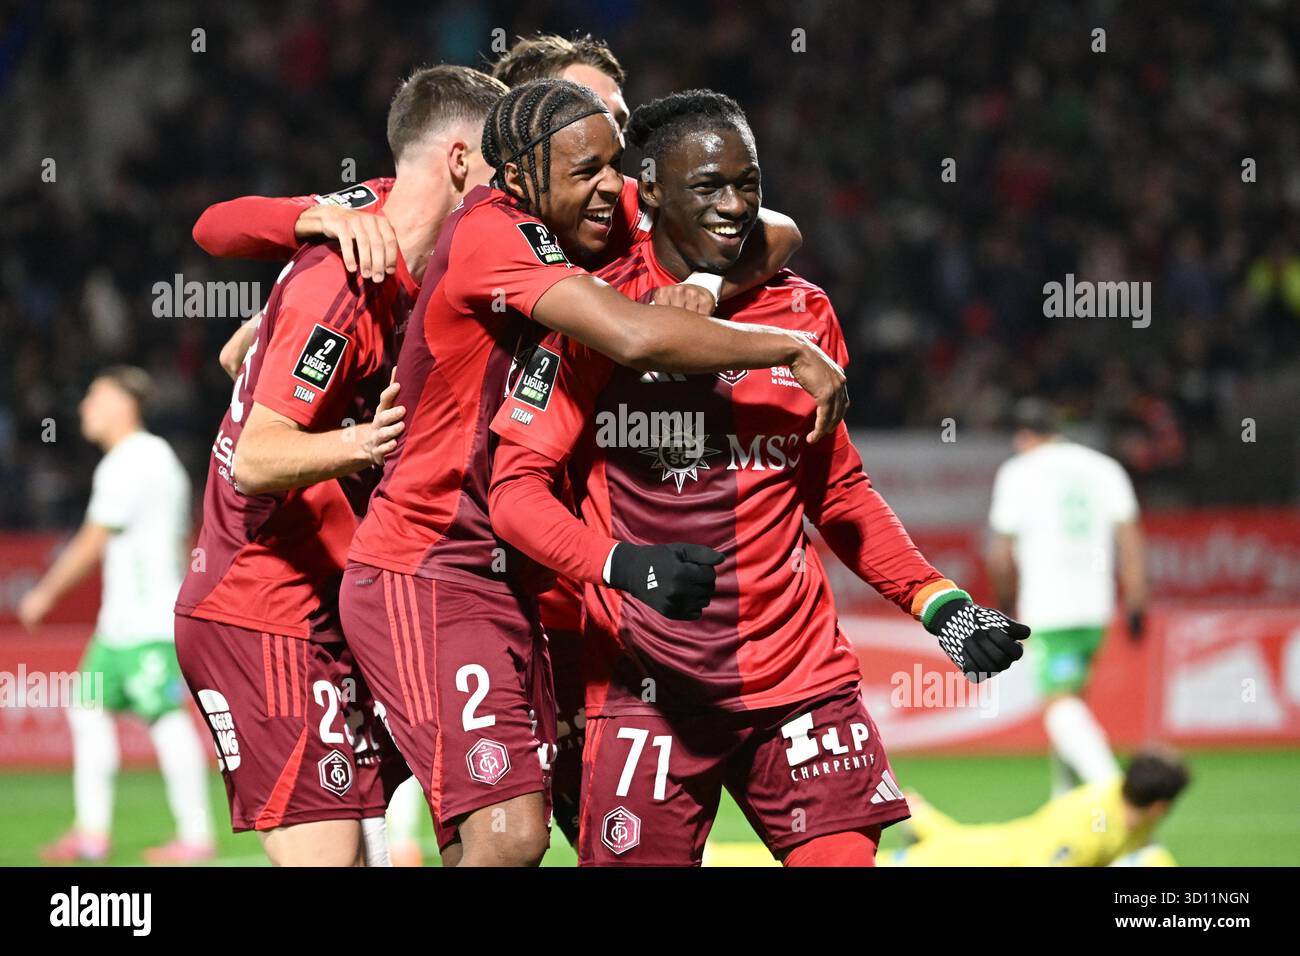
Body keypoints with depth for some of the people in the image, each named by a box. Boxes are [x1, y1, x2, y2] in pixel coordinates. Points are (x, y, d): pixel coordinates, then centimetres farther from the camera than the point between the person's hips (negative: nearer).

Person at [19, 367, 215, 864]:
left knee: (168, 719, -9)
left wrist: (45, 593, -1)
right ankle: (91, 832, 10)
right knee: (90, 710, 10)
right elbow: (183, 540, 23)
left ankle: (196, 836, -9)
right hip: (120, 620, 11)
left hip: (145, 623, -11)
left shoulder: (127, 465, -12)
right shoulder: (159, 458, 19)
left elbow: (92, 543, -12)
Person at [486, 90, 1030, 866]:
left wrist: (937, 603, 9)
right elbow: (516, 490, -7)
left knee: (845, 854, -8)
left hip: (801, 672, 3)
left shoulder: (803, 313, 9)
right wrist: (624, 565, -23)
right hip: (647, 683, -3)